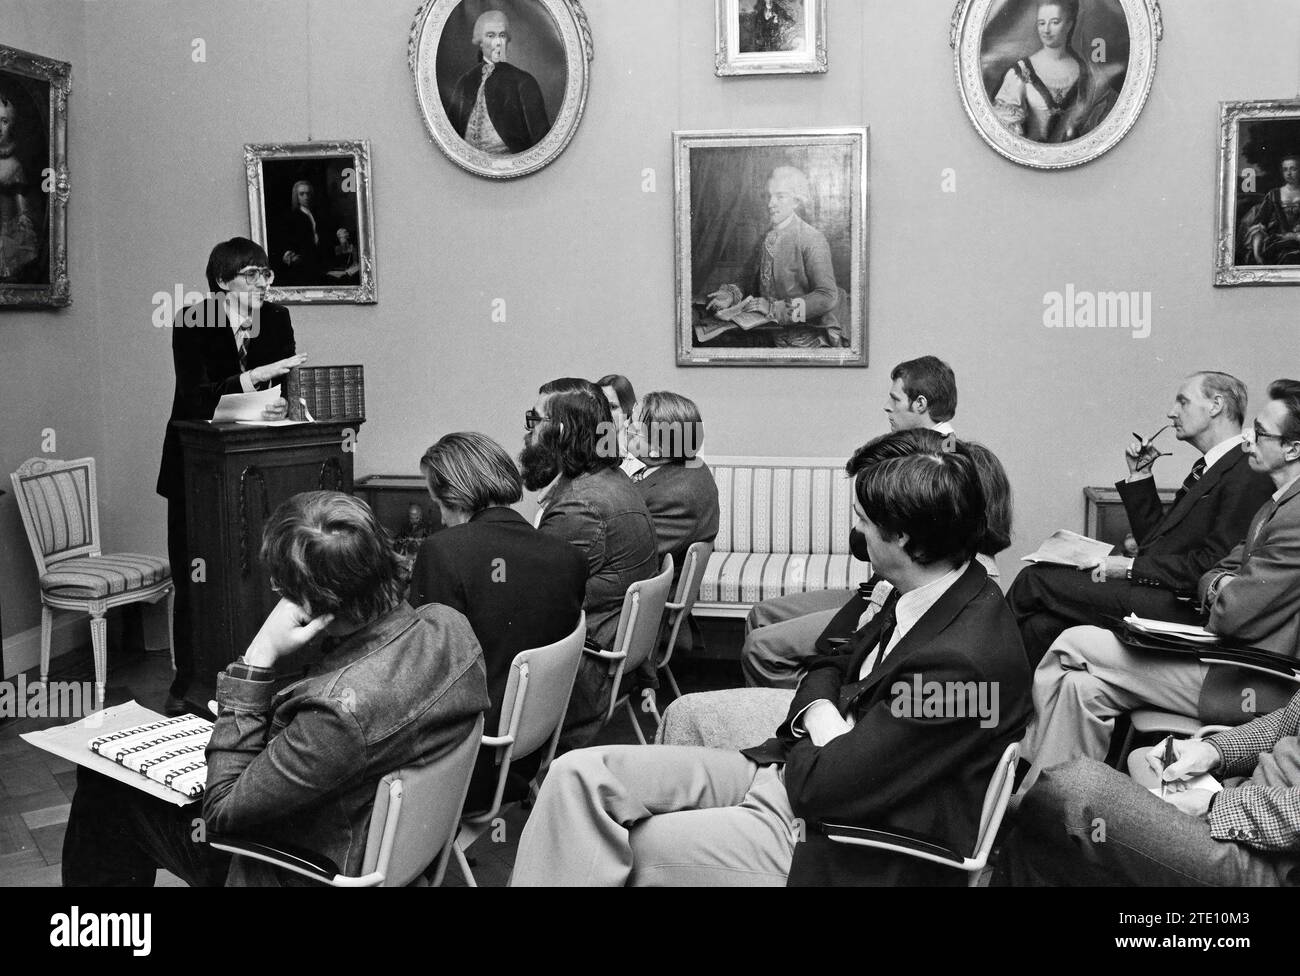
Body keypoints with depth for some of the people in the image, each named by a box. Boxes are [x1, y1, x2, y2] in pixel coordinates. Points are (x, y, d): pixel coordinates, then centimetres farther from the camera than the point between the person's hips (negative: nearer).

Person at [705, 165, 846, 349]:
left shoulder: (813, 240, -10)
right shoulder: (766, 239, 11)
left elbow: (828, 297, -19)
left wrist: (774, 308, -23)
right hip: (774, 333, 6)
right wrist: (730, 295, -5)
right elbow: (748, 280, 18)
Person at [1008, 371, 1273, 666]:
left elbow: (1210, 566, -18)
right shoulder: (1208, 467, 20)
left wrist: (1131, 567, -15)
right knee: (1041, 624, -12)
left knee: (1035, 580, -12)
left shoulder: (1249, 476, -11)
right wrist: (1140, 476, 15)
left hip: (1176, 608, -9)